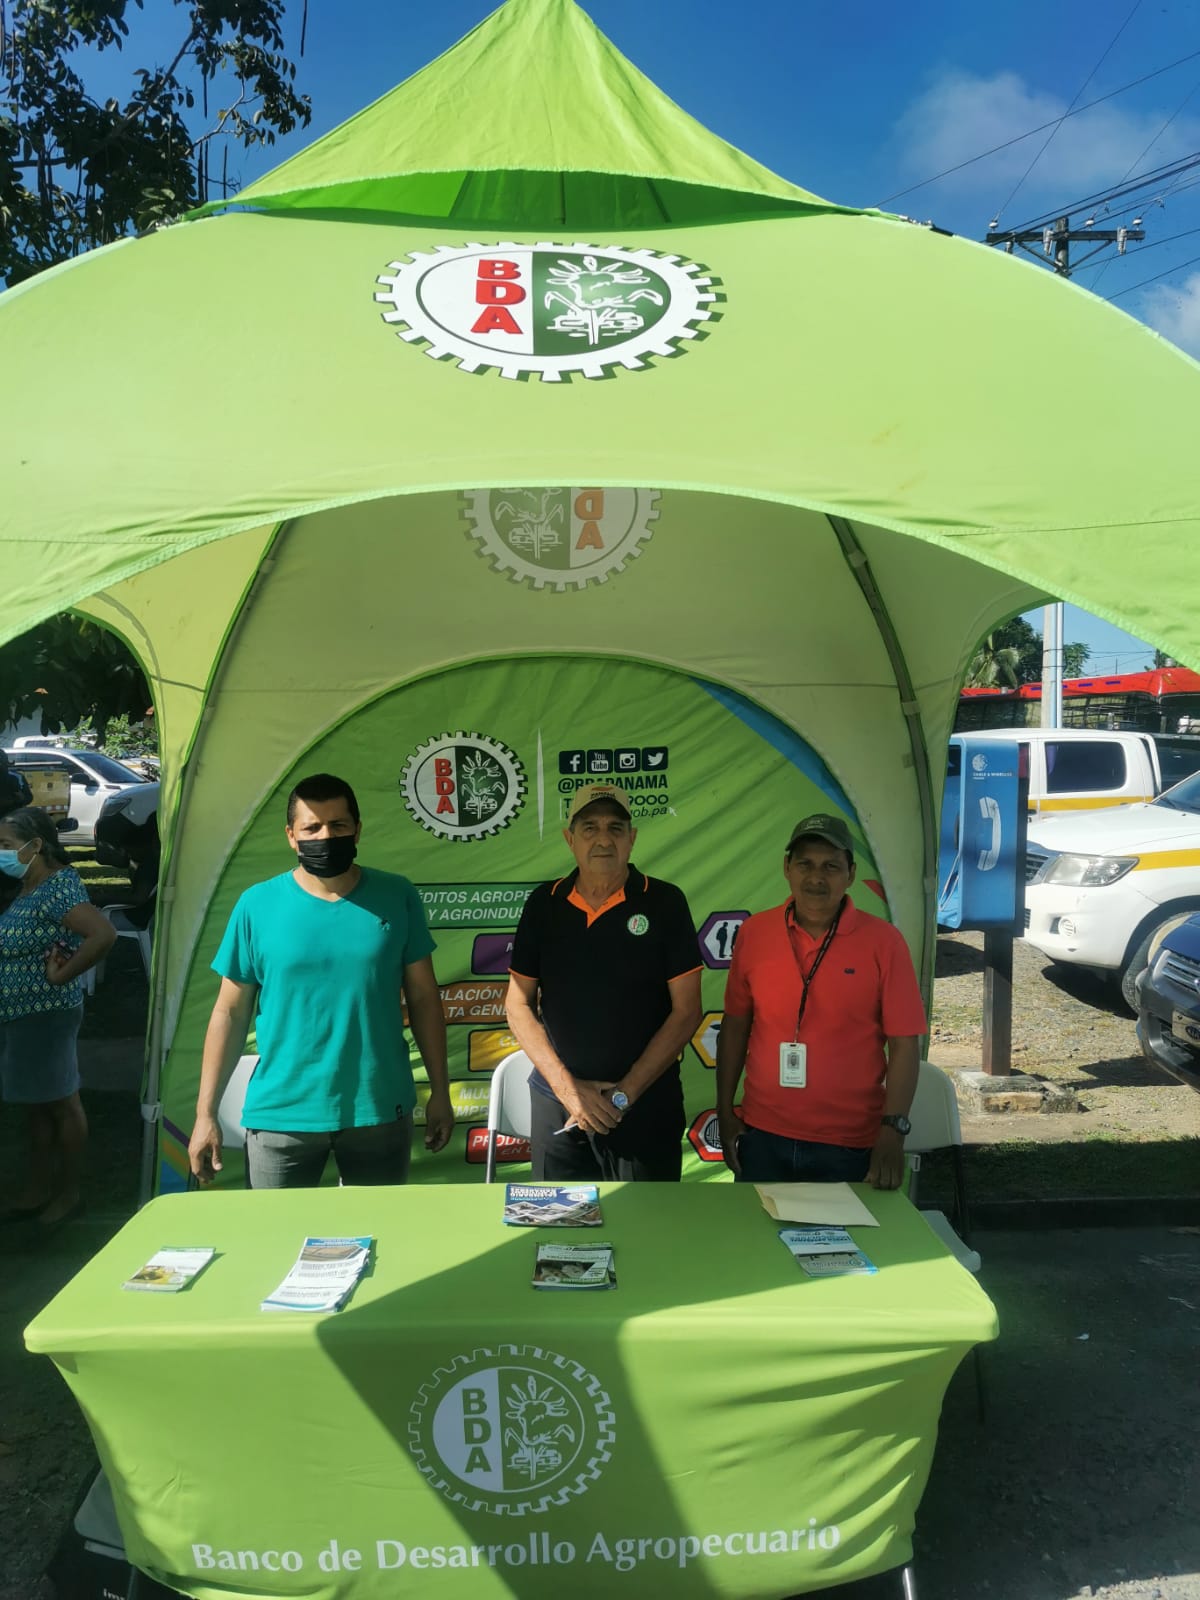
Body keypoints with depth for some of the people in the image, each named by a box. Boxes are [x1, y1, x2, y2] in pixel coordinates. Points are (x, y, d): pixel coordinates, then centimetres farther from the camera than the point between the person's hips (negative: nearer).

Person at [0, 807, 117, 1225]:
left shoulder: (58, 888, -20)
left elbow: (104, 935, -34)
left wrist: (60, 976, -23)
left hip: (46, 1015, -9)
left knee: (60, 1104, 6)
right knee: (36, 1105, 18)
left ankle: (68, 1192, 20)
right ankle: (36, 1191, 30)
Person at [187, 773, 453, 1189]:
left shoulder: (396, 897, -2)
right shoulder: (257, 905, -4)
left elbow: (423, 998, 3)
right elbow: (230, 1012, 1)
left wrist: (440, 1092, 4)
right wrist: (206, 1113, 0)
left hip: (380, 1111, 1)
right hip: (281, 1116, -1)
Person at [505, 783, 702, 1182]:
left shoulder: (664, 902, -5)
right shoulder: (543, 904, 2)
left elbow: (686, 1011, -6)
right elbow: (519, 1006, 4)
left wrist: (624, 1092, -10)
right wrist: (568, 1087, -6)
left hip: (646, 1106, -2)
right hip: (556, 1104, 3)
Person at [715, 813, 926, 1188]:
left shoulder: (883, 941, -8)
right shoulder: (753, 933, -2)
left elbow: (904, 1044, -8)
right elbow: (735, 1025, 6)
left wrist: (893, 1132, -15)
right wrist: (725, 1111, 5)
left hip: (849, 1148, -2)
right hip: (762, 1139, 2)